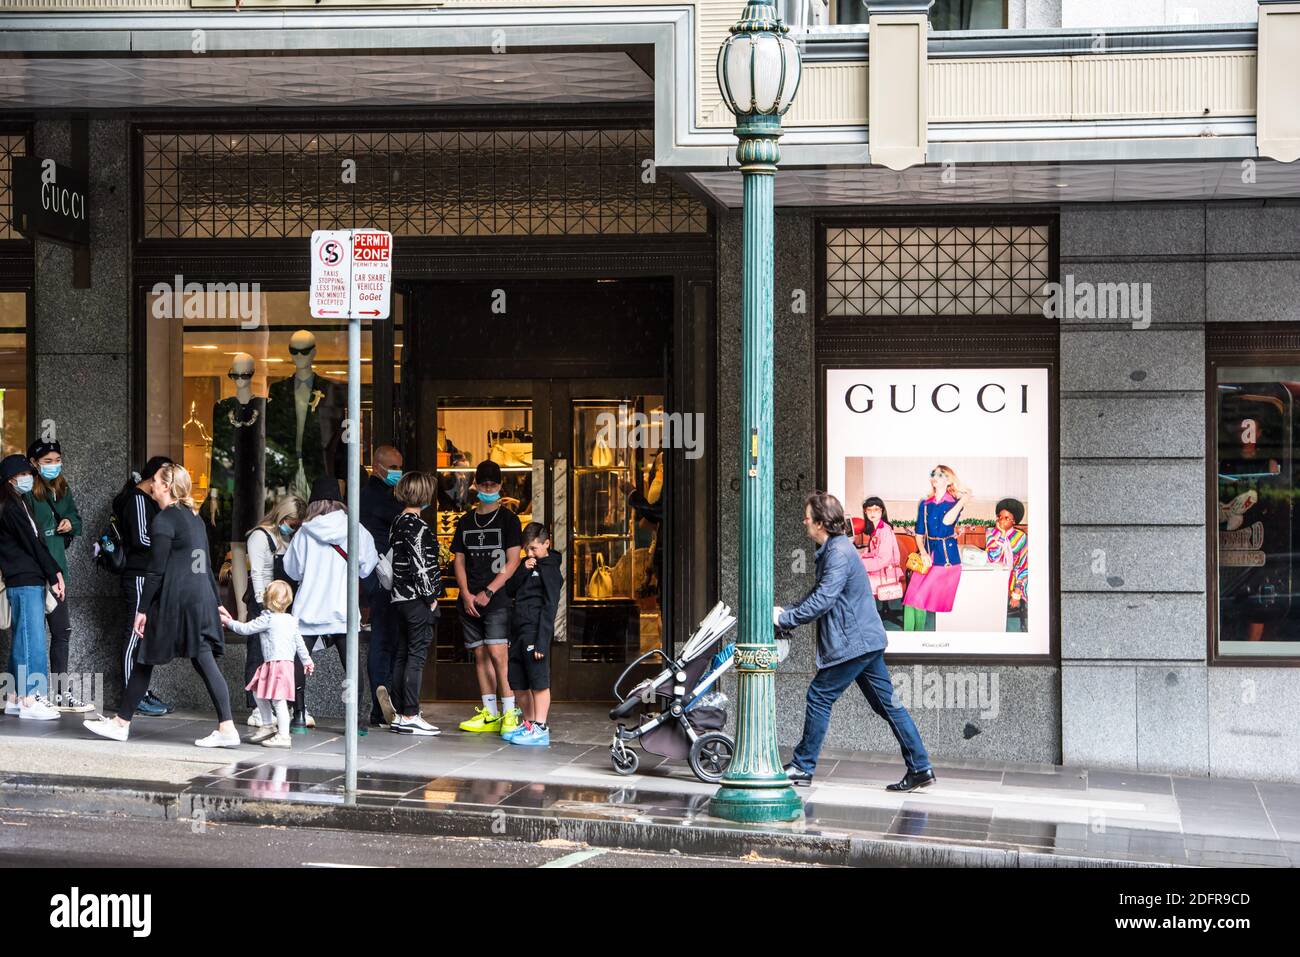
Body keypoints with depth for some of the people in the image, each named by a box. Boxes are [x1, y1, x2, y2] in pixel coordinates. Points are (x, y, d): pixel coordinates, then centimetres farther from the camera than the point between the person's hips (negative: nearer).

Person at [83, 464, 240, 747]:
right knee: (205, 662, 2)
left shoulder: (163, 520, -9)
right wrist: (216, 603, 24)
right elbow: (206, 565, 20)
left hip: (173, 600, -7)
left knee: (144, 659, 5)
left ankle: (121, 723, 14)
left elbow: (156, 570, -12)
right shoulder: (195, 518, 16)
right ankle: (227, 728, -6)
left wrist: (142, 609, -10)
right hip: (201, 597, 7)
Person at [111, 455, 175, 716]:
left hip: (148, 577, 10)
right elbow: (140, 538, -20)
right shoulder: (137, 499, -12)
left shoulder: (147, 499, 19)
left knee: (144, 636, 12)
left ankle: (142, 693, 17)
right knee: (136, 637, -8)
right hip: (139, 577, -10)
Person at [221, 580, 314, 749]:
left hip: (278, 664, -10)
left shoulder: (267, 619, -12)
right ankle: (268, 726, 28)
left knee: (278, 699, -8)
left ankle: (283, 736, -7)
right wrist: (306, 660, 28)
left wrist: (228, 622, 7)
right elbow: (299, 642, 18)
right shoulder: (290, 620, 13)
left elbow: (246, 629, -7)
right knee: (258, 692, 20)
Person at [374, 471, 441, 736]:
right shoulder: (416, 526, -15)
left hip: (400, 598, 9)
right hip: (417, 599, -9)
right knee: (417, 656, -5)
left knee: (402, 655, 12)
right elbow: (420, 565, -19)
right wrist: (431, 597, -12)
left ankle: (398, 714, 13)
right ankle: (409, 716, -4)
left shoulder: (398, 522, 12)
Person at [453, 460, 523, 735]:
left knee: (497, 653, -15)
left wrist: (488, 592, -12)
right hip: (470, 600, 5)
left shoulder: (507, 520, 1)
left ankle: (510, 713, -10)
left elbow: (512, 562, -5)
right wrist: (466, 594, -3)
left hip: (497, 598, -5)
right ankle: (489, 714, 9)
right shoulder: (466, 521, 14)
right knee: (480, 655, 5)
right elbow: (459, 561, 12)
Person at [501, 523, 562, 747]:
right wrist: (523, 571, -5)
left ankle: (540, 729, -4)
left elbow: (550, 607, -12)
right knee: (519, 683, 12)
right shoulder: (527, 565, 18)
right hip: (518, 632, 8)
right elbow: (509, 591, 12)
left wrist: (541, 641, -18)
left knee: (538, 682, -6)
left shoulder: (549, 570, -7)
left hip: (535, 632, -8)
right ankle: (528, 724, 23)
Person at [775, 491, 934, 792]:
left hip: (853, 643, -10)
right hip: (867, 641, 10)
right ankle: (920, 768, 7)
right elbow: (818, 594, 22)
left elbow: (822, 601, -23)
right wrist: (786, 612, 12)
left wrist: (785, 618, -16)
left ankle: (803, 767, 6)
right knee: (886, 703, 8)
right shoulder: (832, 550, 16)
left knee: (819, 697, -2)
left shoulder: (839, 554, -17)